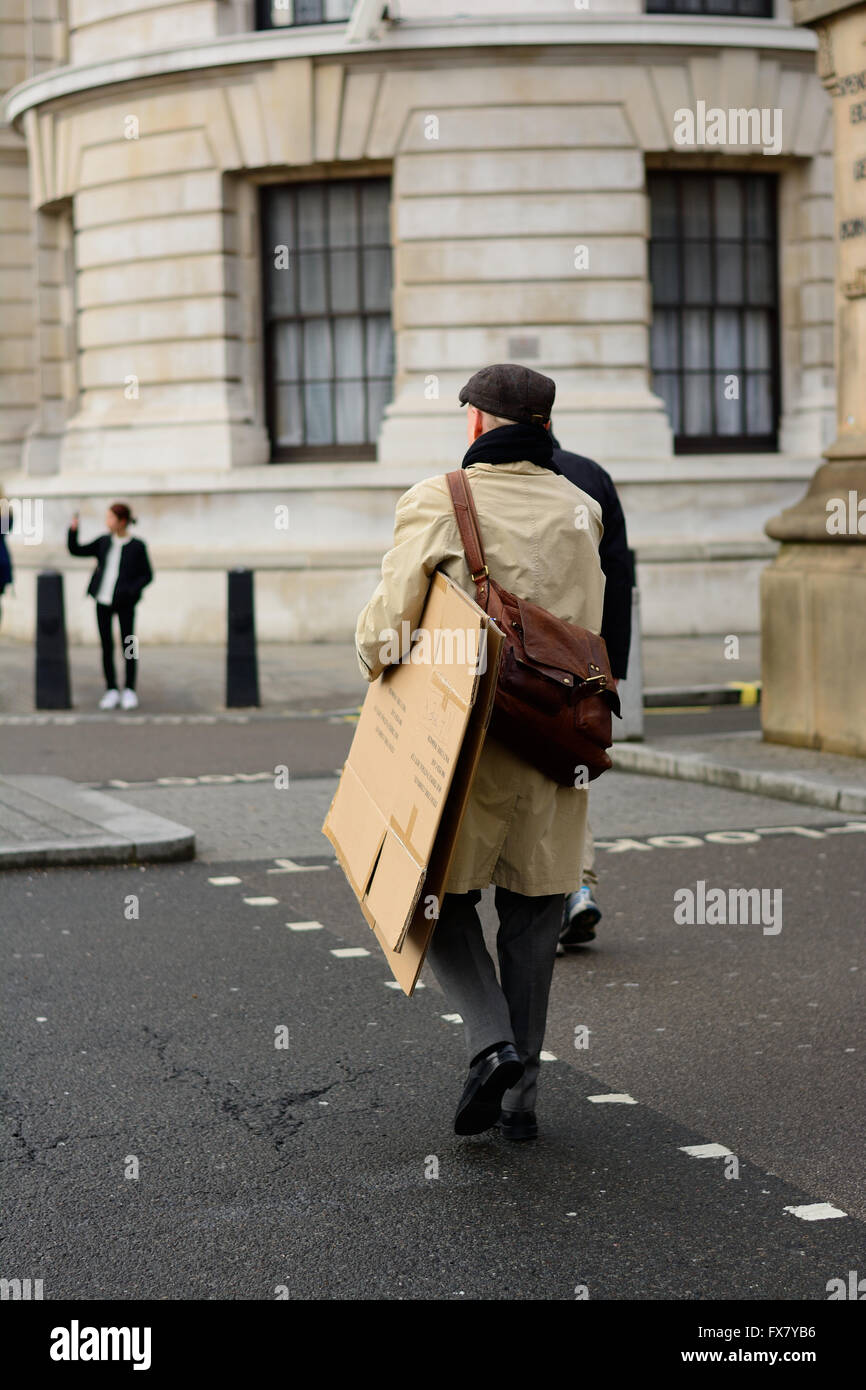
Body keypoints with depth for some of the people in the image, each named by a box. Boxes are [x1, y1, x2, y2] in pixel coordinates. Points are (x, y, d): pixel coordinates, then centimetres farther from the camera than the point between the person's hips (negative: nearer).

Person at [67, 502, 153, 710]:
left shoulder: (137, 546, -5)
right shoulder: (104, 542, 5)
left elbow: (147, 575, 0)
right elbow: (75, 550, 11)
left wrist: (131, 591, -16)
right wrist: (73, 530, -5)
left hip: (125, 603, -3)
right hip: (103, 601, 3)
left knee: (128, 646, -1)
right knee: (107, 646, 5)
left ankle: (129, 691, 11)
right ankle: (111, 691, 12)